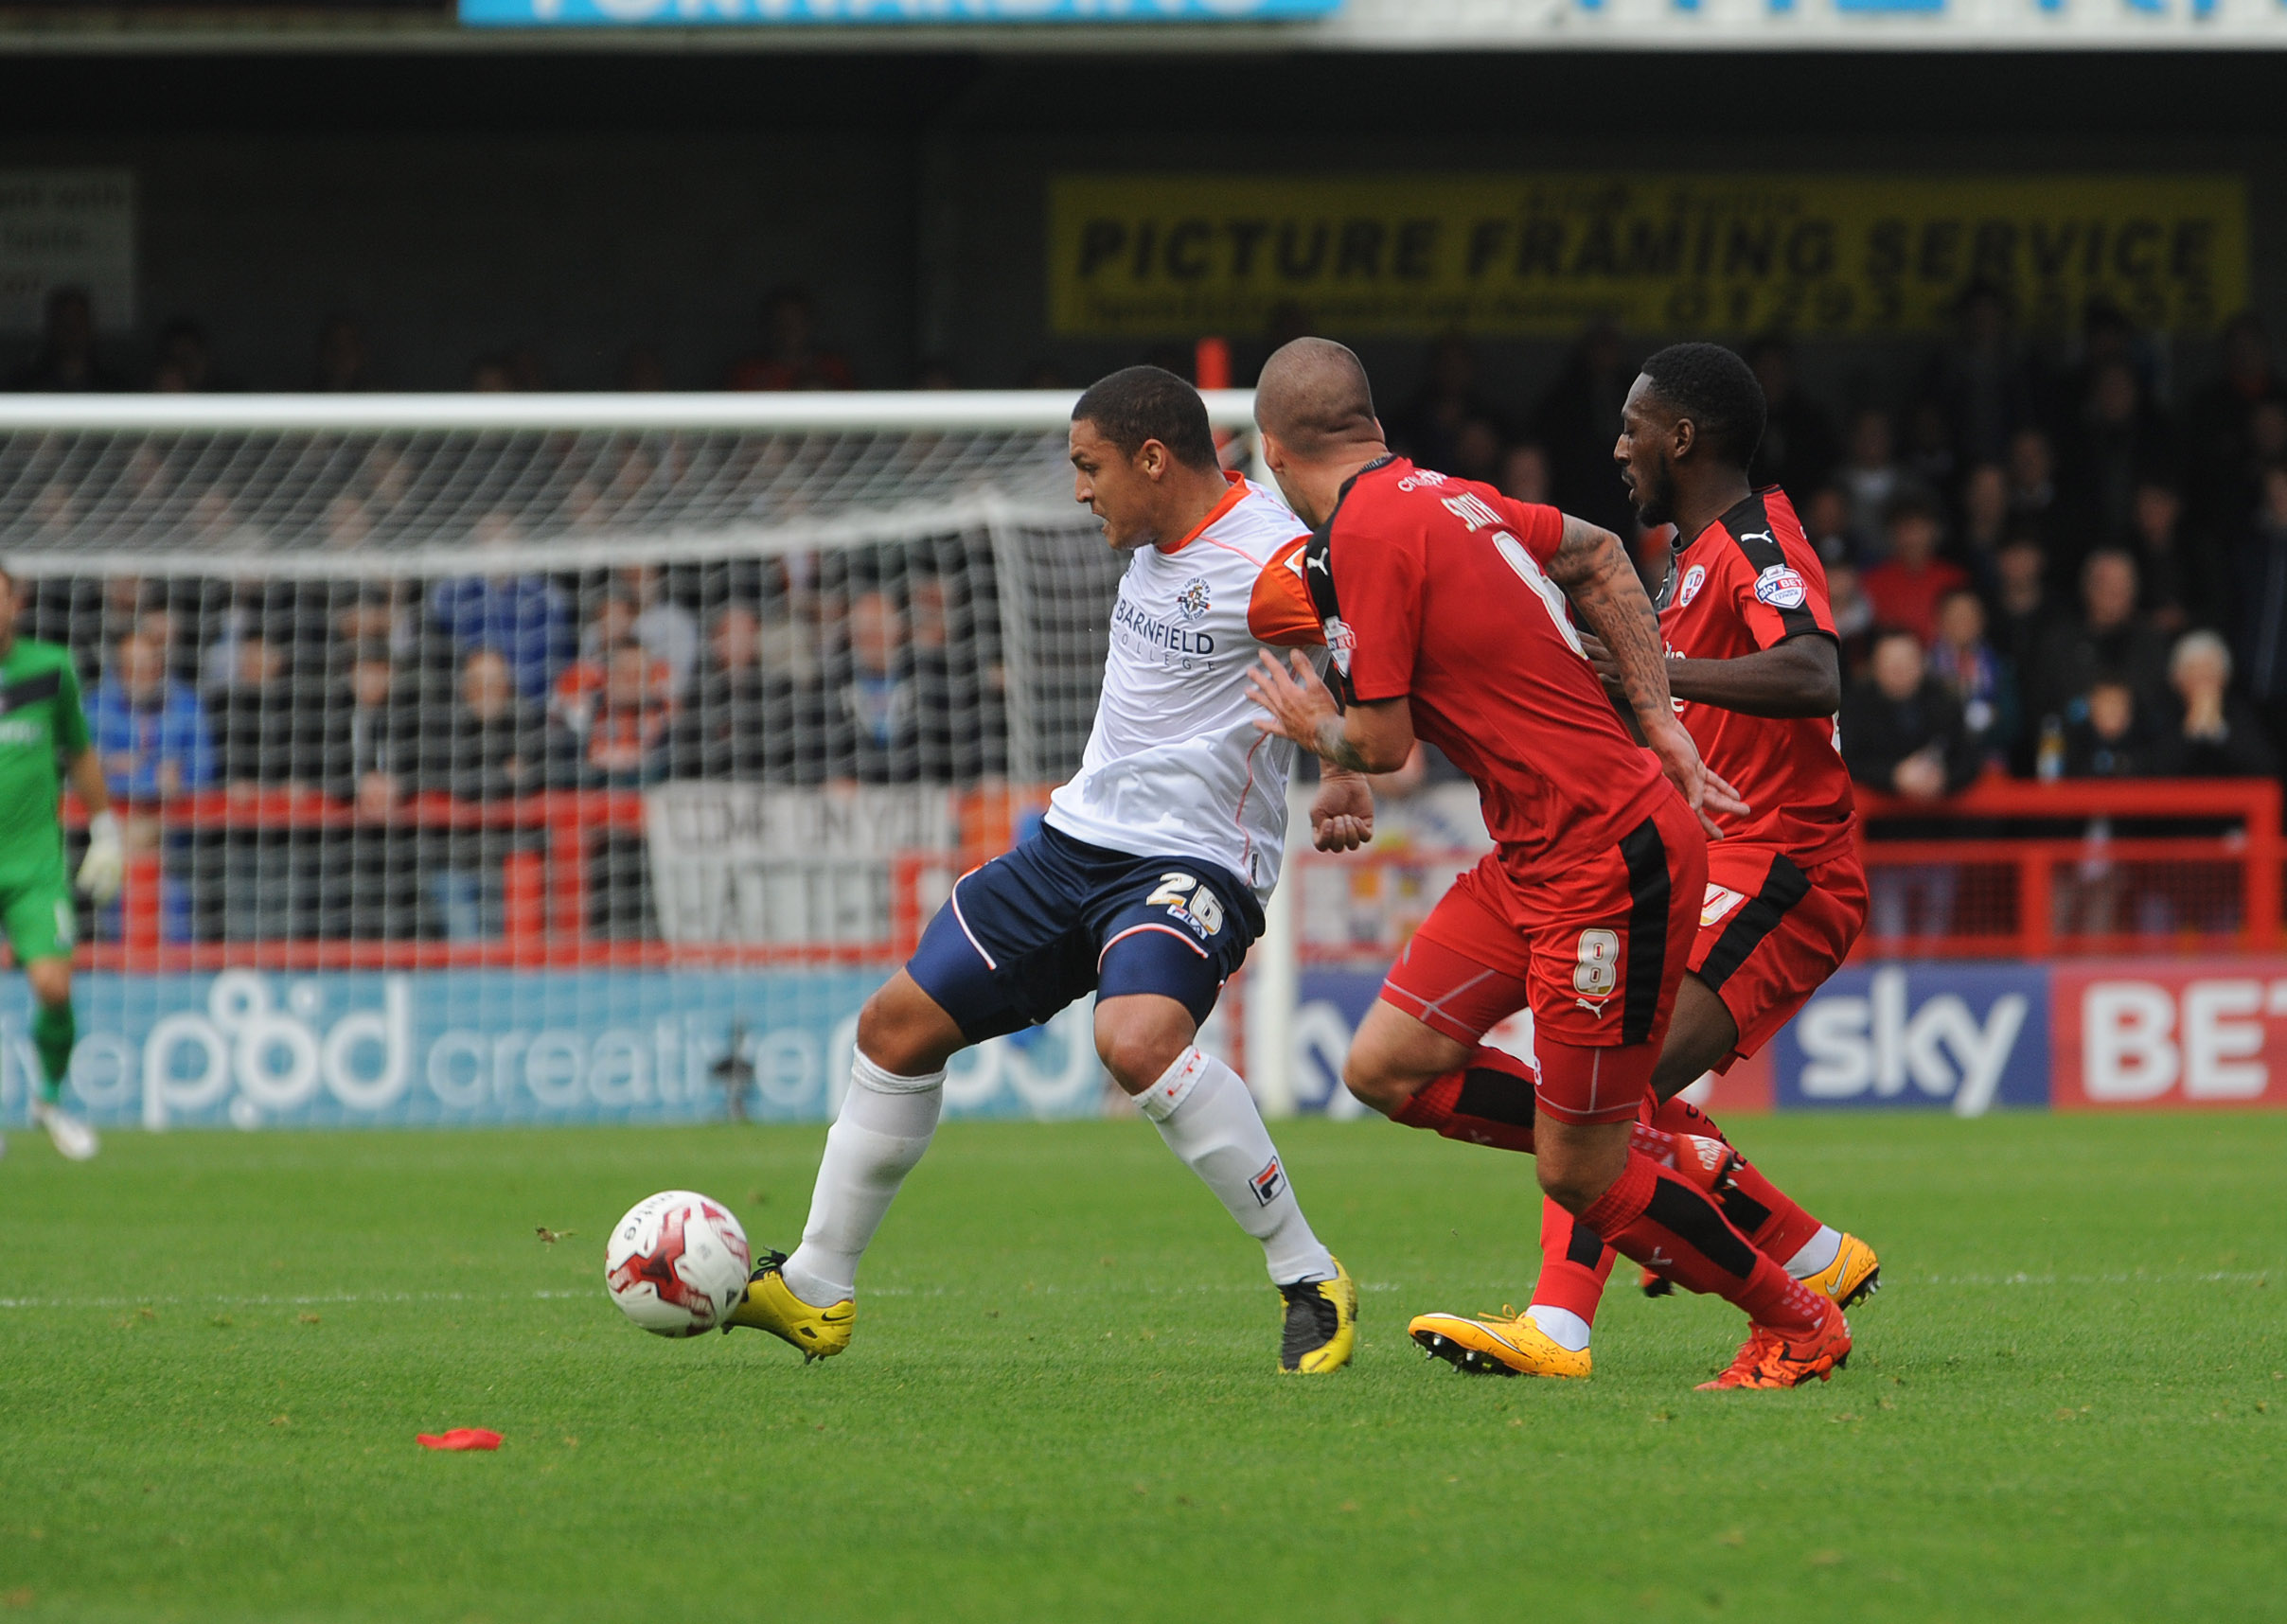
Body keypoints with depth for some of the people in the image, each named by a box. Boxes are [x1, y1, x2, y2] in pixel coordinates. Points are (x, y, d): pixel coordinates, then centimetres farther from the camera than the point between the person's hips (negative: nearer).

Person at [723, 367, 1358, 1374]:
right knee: (897, 1026, 9)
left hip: (1190, 863, -9)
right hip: (1076, 838, 9)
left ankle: (1309, 1282, -21)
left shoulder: (1270, 566, -20)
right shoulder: (1154, 539, 8)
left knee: (1138, 1038, -35)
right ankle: (816, 1289, 24)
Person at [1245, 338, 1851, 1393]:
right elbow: (1599, 556, 25)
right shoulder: (1449, 499, 10)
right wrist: (1660, 725, 21)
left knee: (1578, 1178, -2)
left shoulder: (1365, 535, -16)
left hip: (1612, 862, -9)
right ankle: (1676, 1166, 18)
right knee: (1386, 1068, 8)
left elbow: (1384, 741, -15)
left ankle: (1798, 1325, 16)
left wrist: (1314, 729, 8)